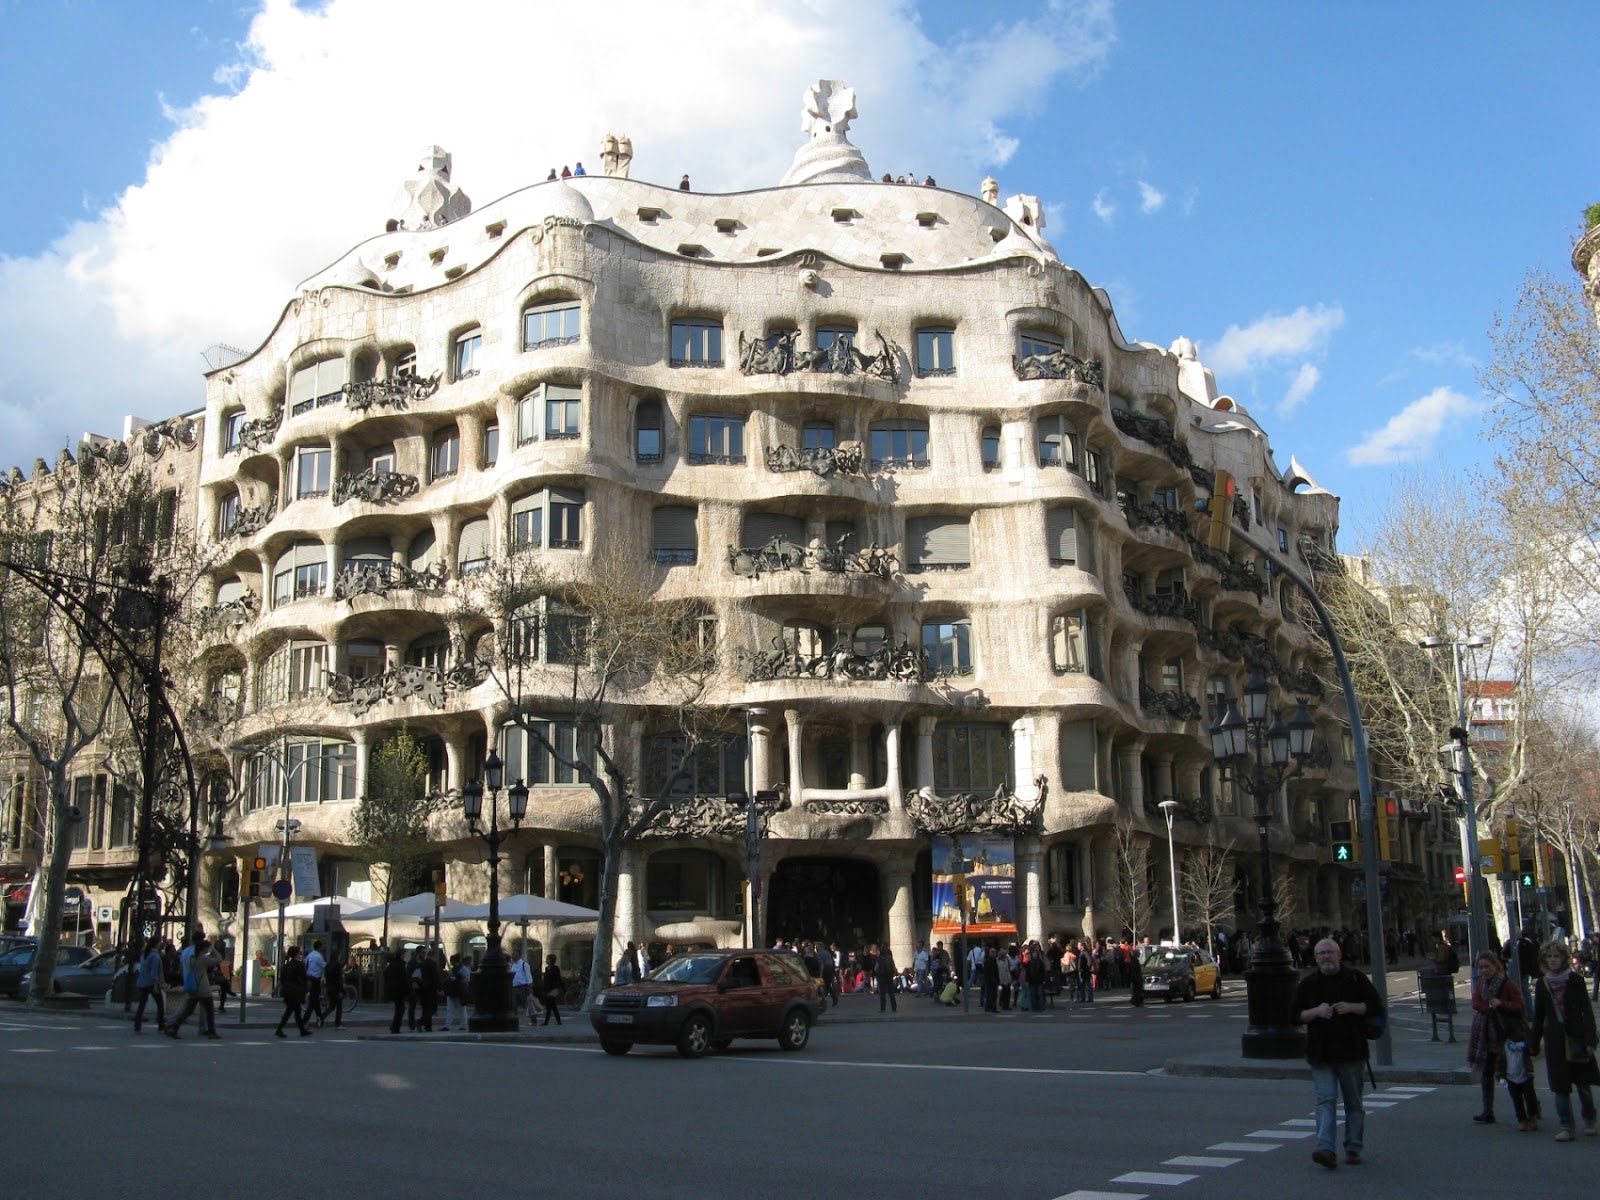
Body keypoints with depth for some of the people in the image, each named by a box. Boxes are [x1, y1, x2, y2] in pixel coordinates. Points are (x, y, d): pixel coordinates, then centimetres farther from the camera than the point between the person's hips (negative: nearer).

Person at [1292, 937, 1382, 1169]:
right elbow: (1295, 1016, 7)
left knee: (1354, 1103, 8)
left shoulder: (1355, 978, 4)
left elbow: (1376, 1006, 3)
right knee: (1325, 1099, -10)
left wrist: (1352, 1007, -13)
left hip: (1351, 1052, 0)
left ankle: (1353, 1149, 20)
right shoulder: (1307, 983, 7)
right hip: (1320, 1053, 0)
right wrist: (1316, 1011, -12)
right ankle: (1325, 1149, -19)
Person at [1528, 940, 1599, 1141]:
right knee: (1560, 1085, 1)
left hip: (1576, 1036, -2)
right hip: (1555, 1039, 2)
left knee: (1583, 1082, 6)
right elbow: (1538, 1017, 11)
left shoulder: (1575, 981, -3)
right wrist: (1534, 1045, 10)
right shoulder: (1542, 985, 5)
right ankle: (1566, 1127, 6)